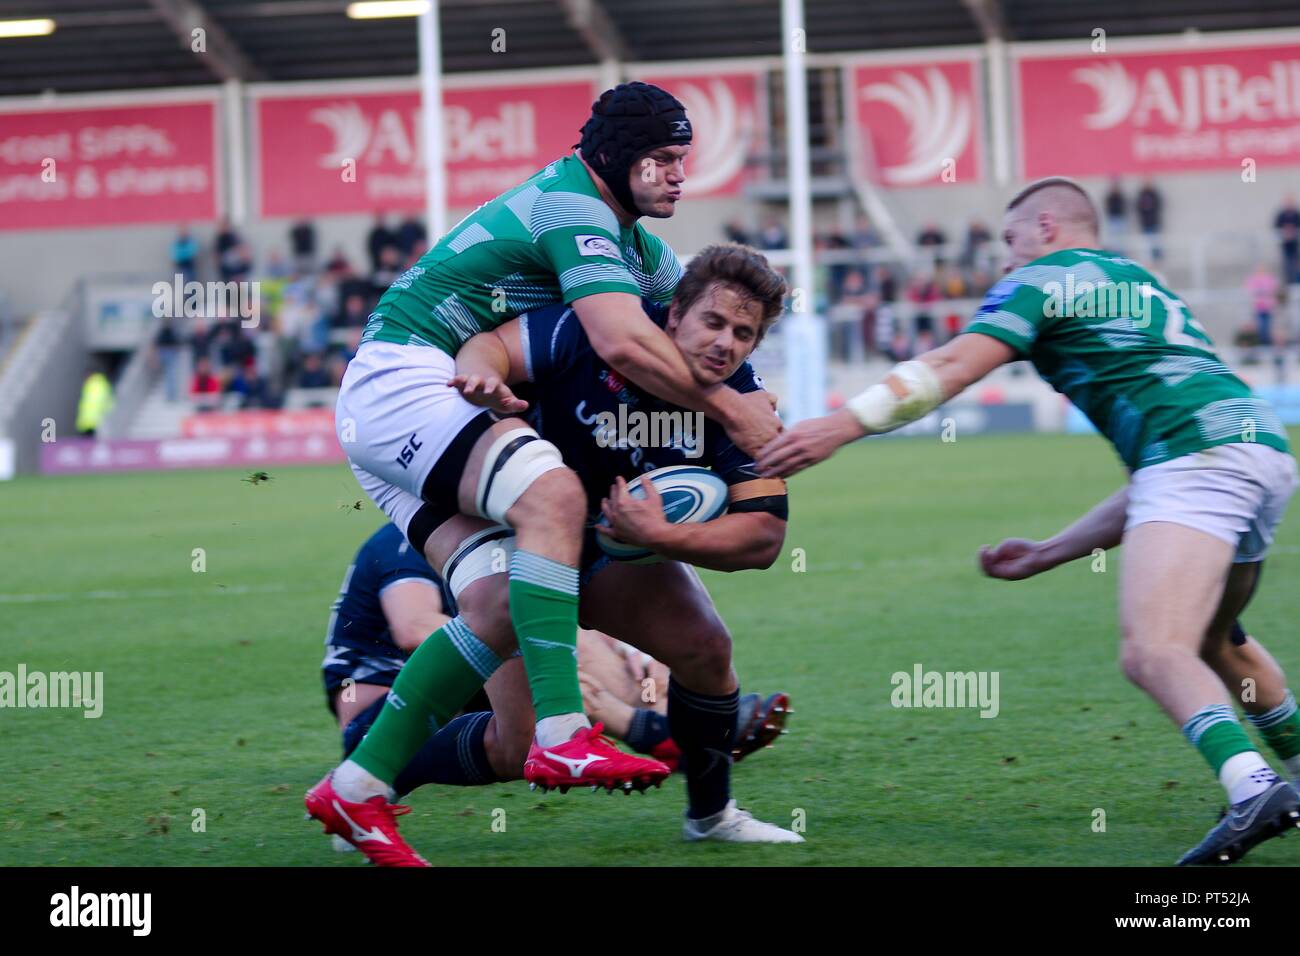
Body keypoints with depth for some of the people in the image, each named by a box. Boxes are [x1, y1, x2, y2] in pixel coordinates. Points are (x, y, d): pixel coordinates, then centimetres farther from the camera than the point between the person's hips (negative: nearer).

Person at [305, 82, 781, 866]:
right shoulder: (573, 210, -15)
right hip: (400, 381, -10)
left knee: (503, 608, -3)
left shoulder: (633, 242, 18)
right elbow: (623, 341, -28)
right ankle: (561, 734, -40)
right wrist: (729, 411, -18)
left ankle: (357, 788, 1)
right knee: (553, 493, -32)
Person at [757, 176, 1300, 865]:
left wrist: (843, 423, -11)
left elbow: (952, 367, -5)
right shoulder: (1145, 290, 36)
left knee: (1154, 655, -21)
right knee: (1209, 642, 31)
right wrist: (1047, 554, 36)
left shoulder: (1045, 278, 13)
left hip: (1195, 456, -9)